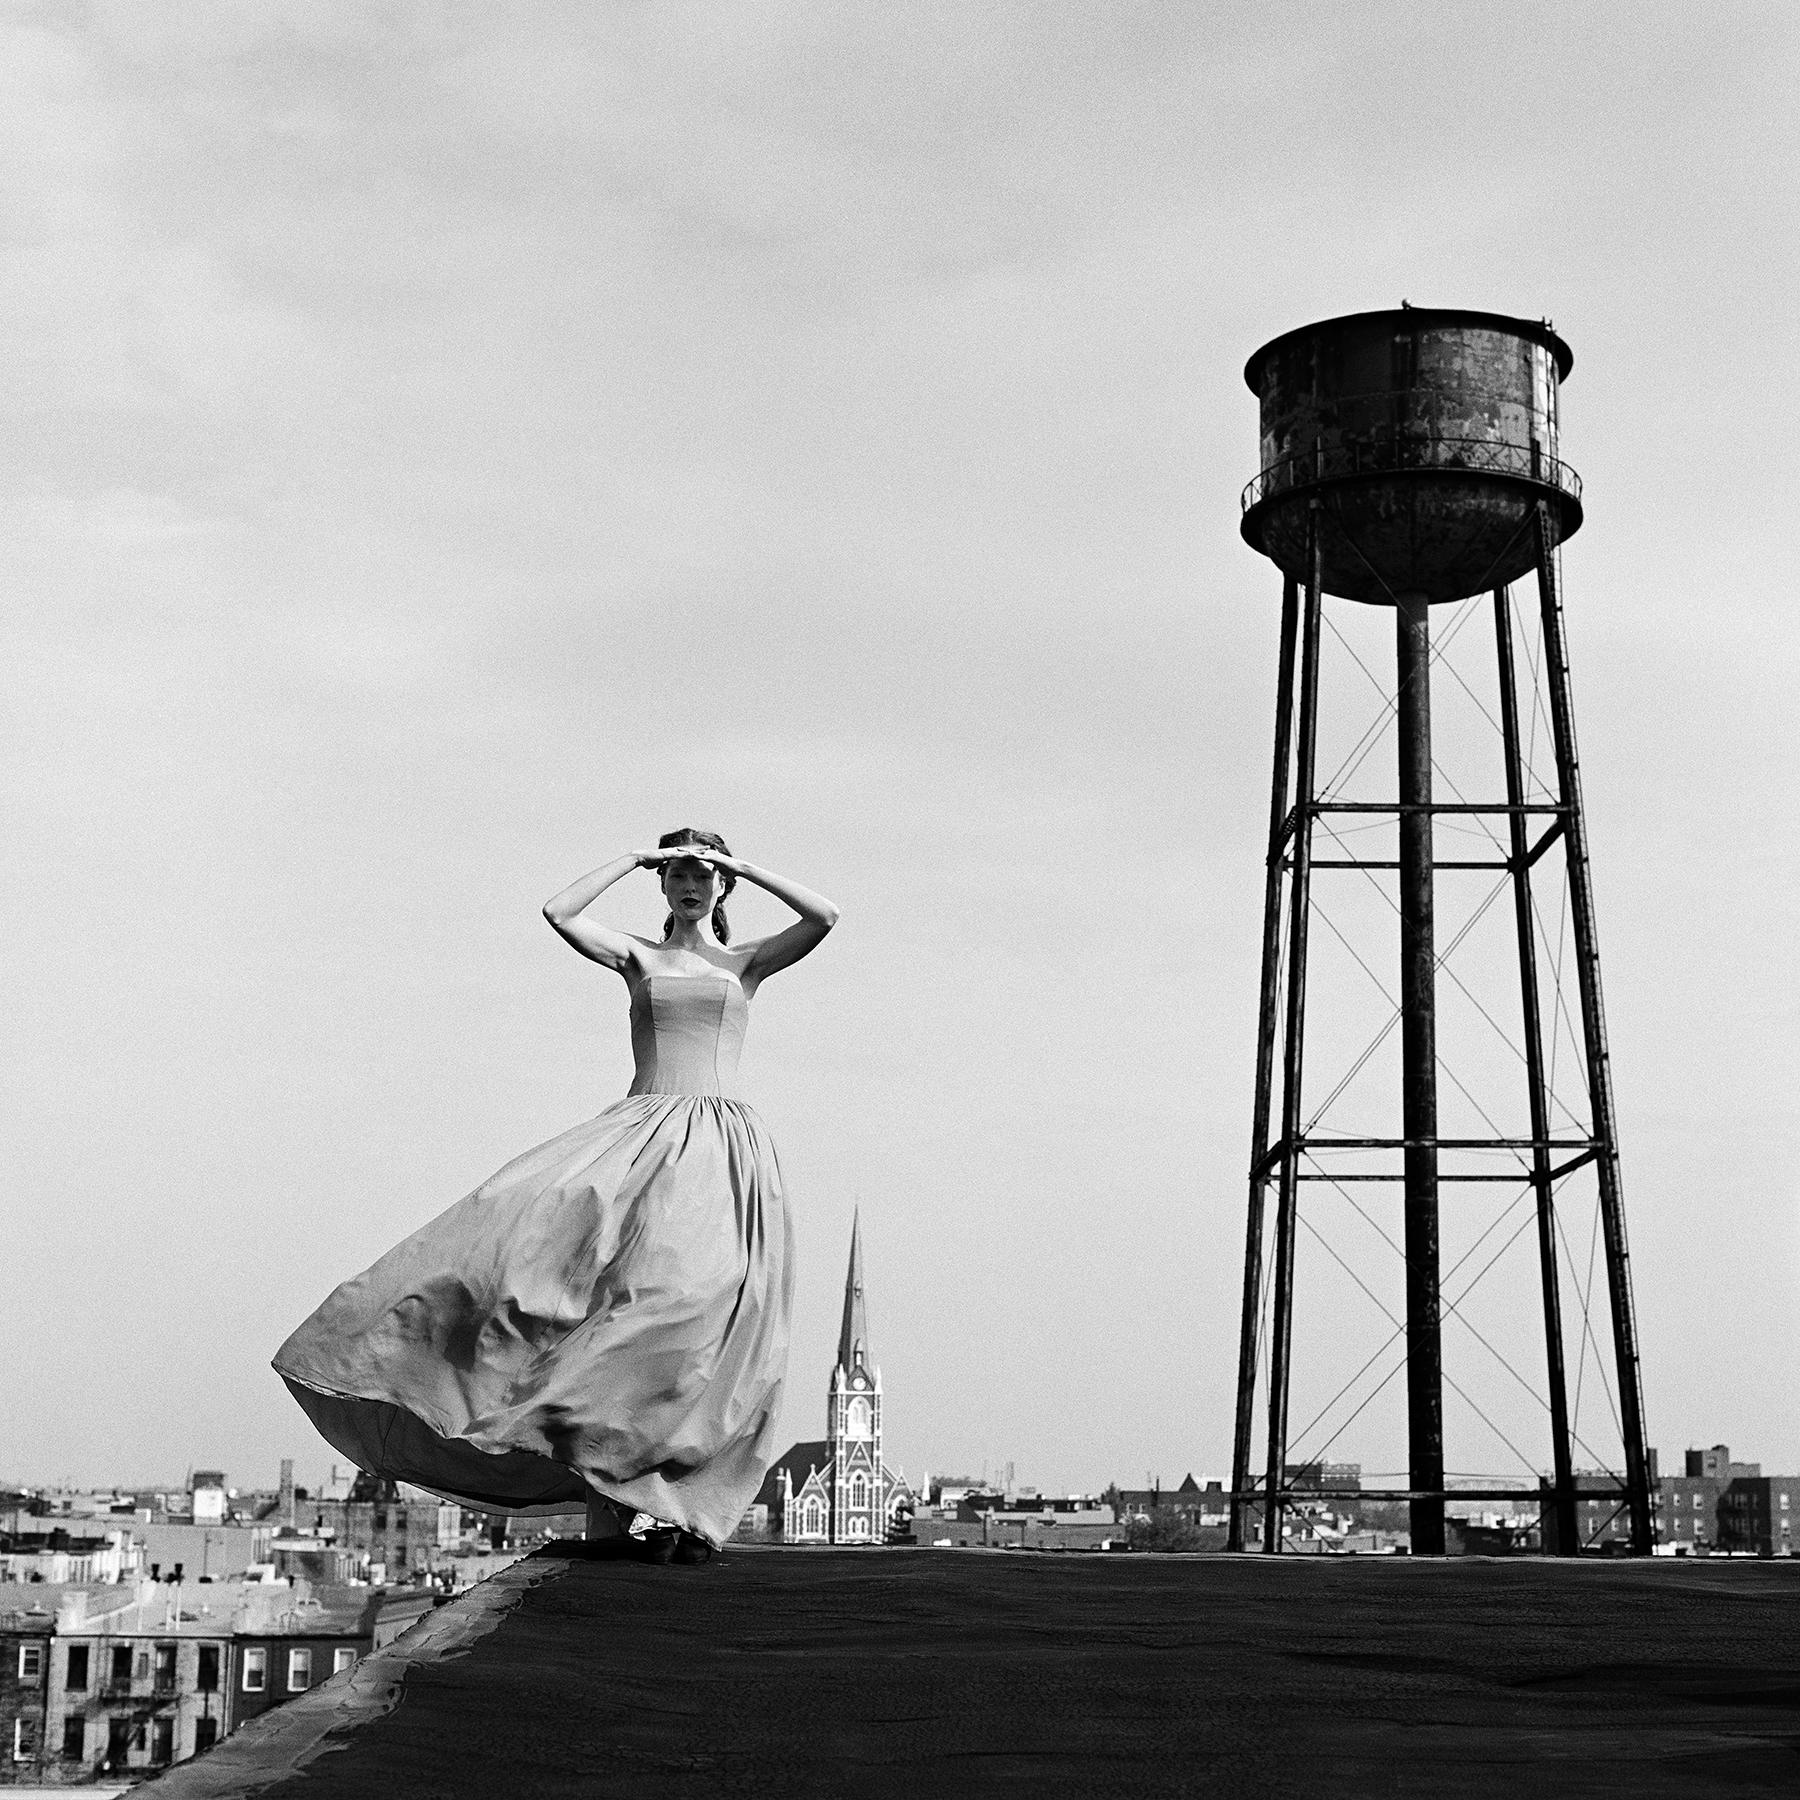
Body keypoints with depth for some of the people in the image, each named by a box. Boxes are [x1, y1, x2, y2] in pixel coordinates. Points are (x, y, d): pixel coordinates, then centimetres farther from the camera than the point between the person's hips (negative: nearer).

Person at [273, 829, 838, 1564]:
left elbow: (825, 917, 0)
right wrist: (632, 859, 8)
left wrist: (745, 867, 5)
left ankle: (681, 1506, -21)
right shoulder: (638, 956, 17)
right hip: (640, 1131, 1)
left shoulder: (746, 963, 16)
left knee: (704, 1297, -22)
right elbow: (559, 912, 1)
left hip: (720, 1144, -1)